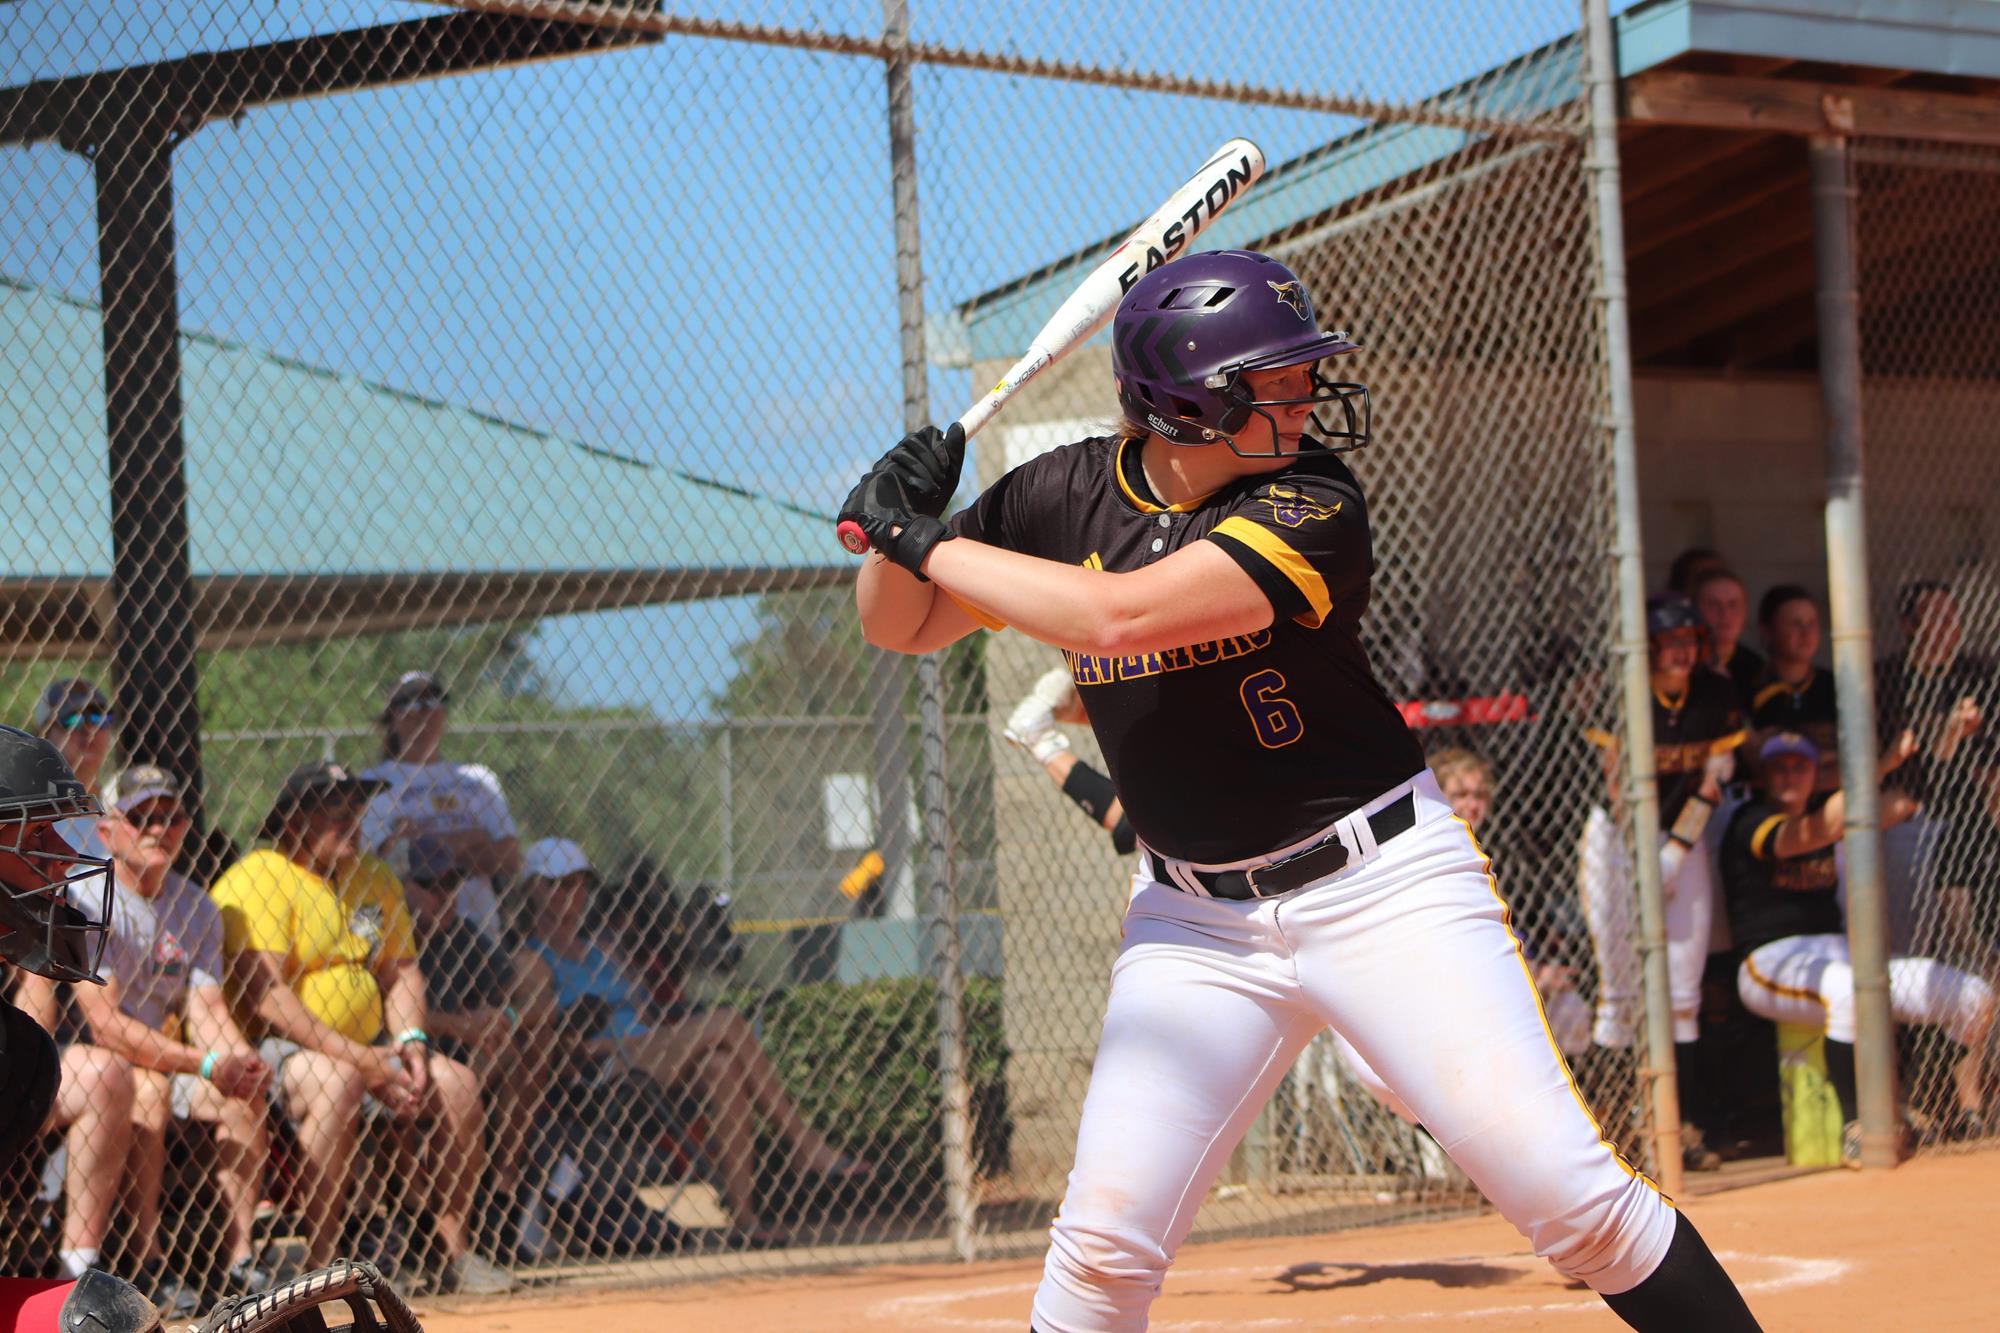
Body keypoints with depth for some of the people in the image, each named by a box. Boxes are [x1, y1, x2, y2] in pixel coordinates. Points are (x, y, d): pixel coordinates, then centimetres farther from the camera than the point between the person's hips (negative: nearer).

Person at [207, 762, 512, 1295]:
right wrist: (359, 1060, -25)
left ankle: (456, 1251, -3)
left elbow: (400, 968, 17)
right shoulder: (260, 879, -13)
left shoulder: (374, 878, 14)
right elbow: (265, 997, -22)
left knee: (456, 1083, -11)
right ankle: (321, 1265, -34)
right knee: (337, 1082, -37)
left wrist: (410, 1040, -5)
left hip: (364, 1047, 8)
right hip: (272, 1050, -8)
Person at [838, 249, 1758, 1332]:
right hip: (1194, 919, 4)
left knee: (1565, 1189, -13)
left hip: (1379, 882, -3)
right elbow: (898, 627, 11)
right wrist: (902, 528, -10)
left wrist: (928, 543, -21)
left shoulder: (1307, 507, -16)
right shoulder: (1062, 499, -1)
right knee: (1103, 1242, -4)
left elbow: (1122, 616, -29)